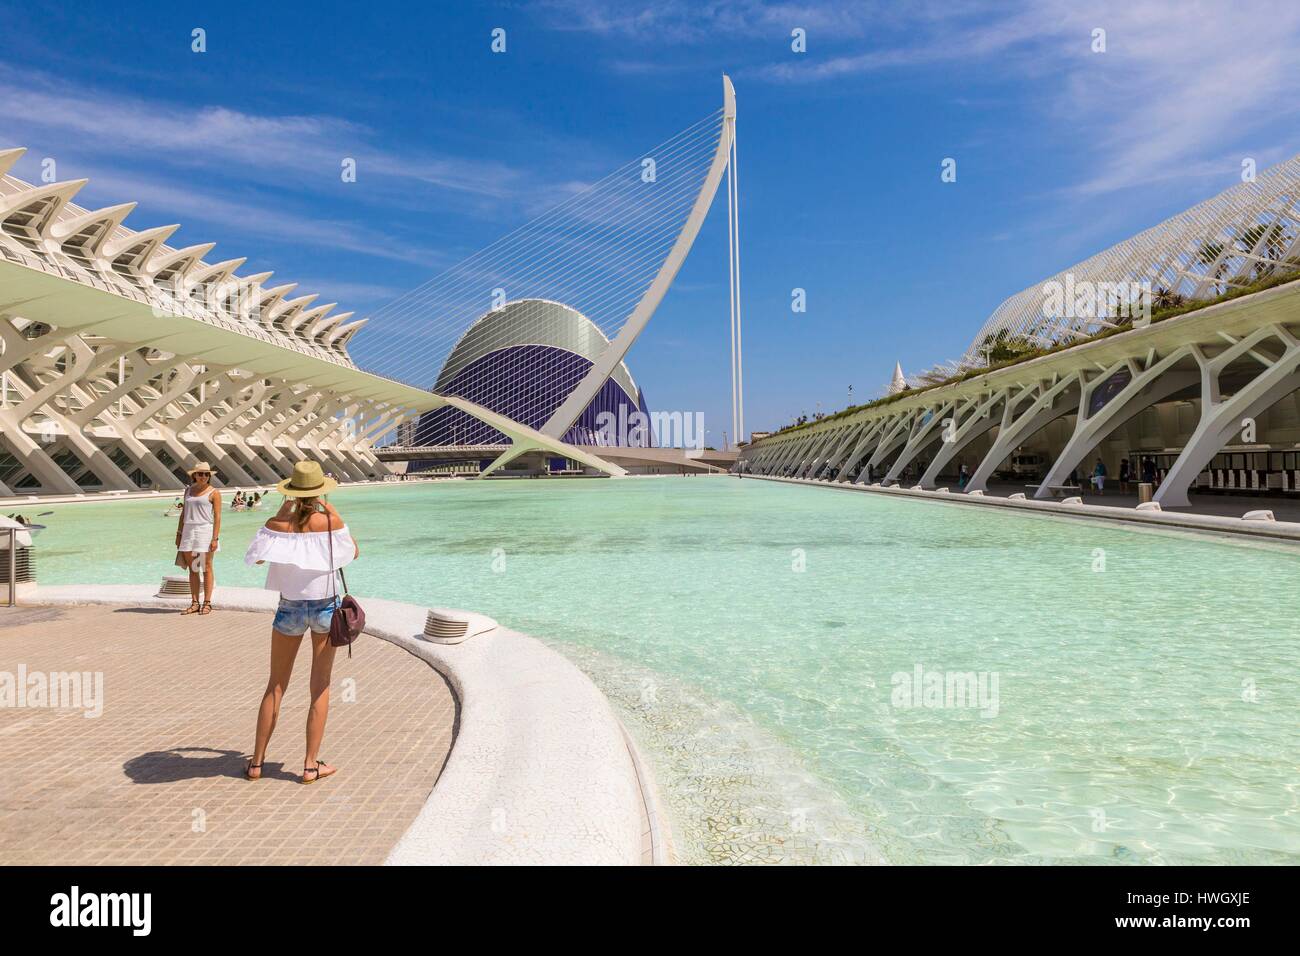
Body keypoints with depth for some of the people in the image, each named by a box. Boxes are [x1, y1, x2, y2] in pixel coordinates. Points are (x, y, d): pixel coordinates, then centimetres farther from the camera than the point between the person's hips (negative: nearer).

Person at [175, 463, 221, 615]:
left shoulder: (214, 493, -3)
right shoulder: (188, 490, 14)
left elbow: (217, 517, -7)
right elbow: (183, 513, 17)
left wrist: (215, 538, -15)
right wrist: (179, 533, 12)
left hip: (205, 531, -5)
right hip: (188, 531, 5)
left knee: (206, 568, -2)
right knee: (192, 568, 6)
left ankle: (207, 603, 3)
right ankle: (194, 603, 11)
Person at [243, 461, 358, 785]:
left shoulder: (278, 524, -10)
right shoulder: (330, 522, -13)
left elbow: (256, 557, 7)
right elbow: (354, 553, 4)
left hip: (290, 609, 1)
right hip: (326, 606, -1)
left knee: (275, 686, 14)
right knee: (321, 686, 8)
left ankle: (256, 762, 21)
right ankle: (311, 765, 12)